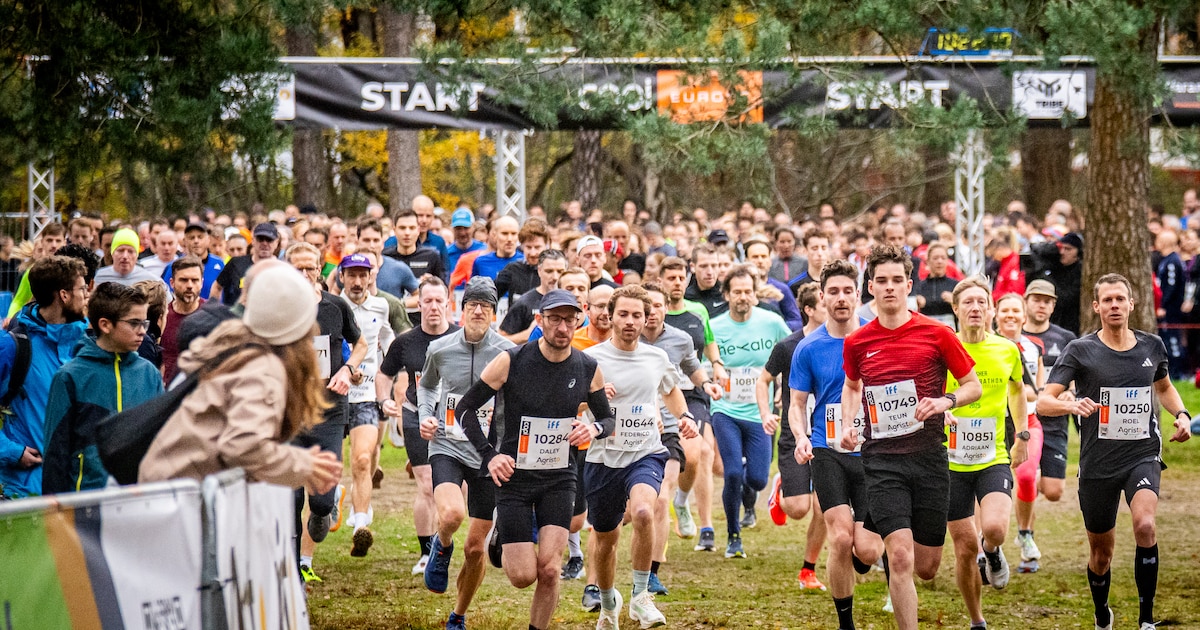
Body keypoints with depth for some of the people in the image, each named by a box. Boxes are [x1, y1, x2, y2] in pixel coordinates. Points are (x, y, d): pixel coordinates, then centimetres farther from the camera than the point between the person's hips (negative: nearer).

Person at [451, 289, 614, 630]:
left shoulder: (588, 369, -2)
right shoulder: (511, 362, -12)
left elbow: (608, 419, 12)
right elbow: (465, 408, -4)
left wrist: (595, 429, -12)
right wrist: (489, 456, -14)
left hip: (559, 479, 2)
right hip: (515, 476, -2)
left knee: (549, 570, -12)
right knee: (523, 576, -5)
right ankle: (501, 538, 30)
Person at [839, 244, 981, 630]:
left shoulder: (936, 334, -2)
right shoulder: (857, 343, 4)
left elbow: (974, 386, 5)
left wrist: (945, 401, -14)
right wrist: (848, 425, 7)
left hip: (929, 456, 0)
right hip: (882, 459, 0)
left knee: (926, 569, 7)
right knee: (900, 558, -16)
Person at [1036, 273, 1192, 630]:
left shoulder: (1152, 347, 5)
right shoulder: (1081, 351, -5)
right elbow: (1042, 402, -12)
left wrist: (1181, 414, 7)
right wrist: (1072, 405, -34)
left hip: (1143, 456, 1)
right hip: (1098, 463, -1)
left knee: (1144, 525, -27)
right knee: (1101, 552, 9)